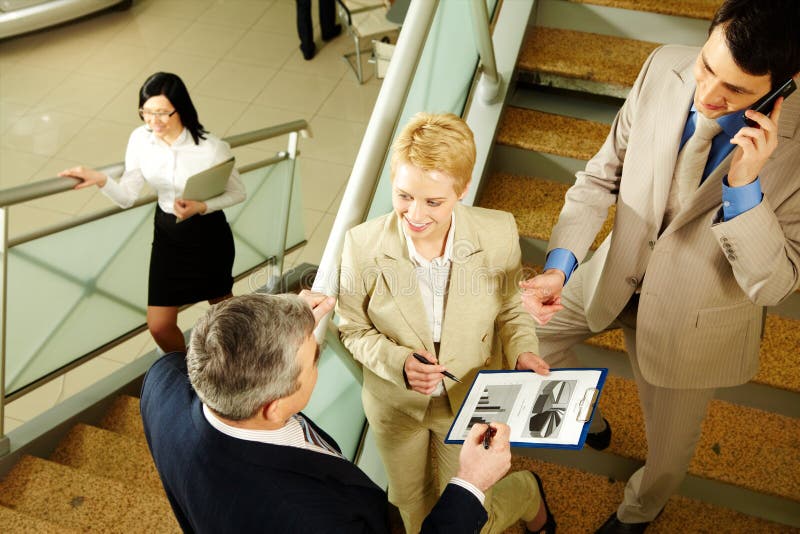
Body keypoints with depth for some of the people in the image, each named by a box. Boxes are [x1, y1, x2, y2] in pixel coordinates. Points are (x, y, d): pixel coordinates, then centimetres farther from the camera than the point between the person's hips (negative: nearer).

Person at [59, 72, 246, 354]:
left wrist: (202, 207, -26)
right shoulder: (140, 139, -12)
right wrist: (101, 180, -27)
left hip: (208, 235, -3)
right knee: (159, 327, 4)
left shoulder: (212, 148, -25)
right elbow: (127, 197, -8)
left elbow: (238, 192, -10)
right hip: (167, 235, 3)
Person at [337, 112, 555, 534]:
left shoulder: (498, 235, -23)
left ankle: (526, 492, 48)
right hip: (395, 404, 1)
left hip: (470, 404, -1)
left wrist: (522, 352, -24)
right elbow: (354, 329, -10)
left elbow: (510, 310, -5)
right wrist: (399, 363, -27)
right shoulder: (363, 245, -25)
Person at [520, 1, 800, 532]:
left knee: (670, 445, 18)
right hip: (620, 272, 4)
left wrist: (744, 183, -38)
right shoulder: (665, 69, -19)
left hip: (695, 319, -3)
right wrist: (560, 263, -21)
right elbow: (603, 174, -9)